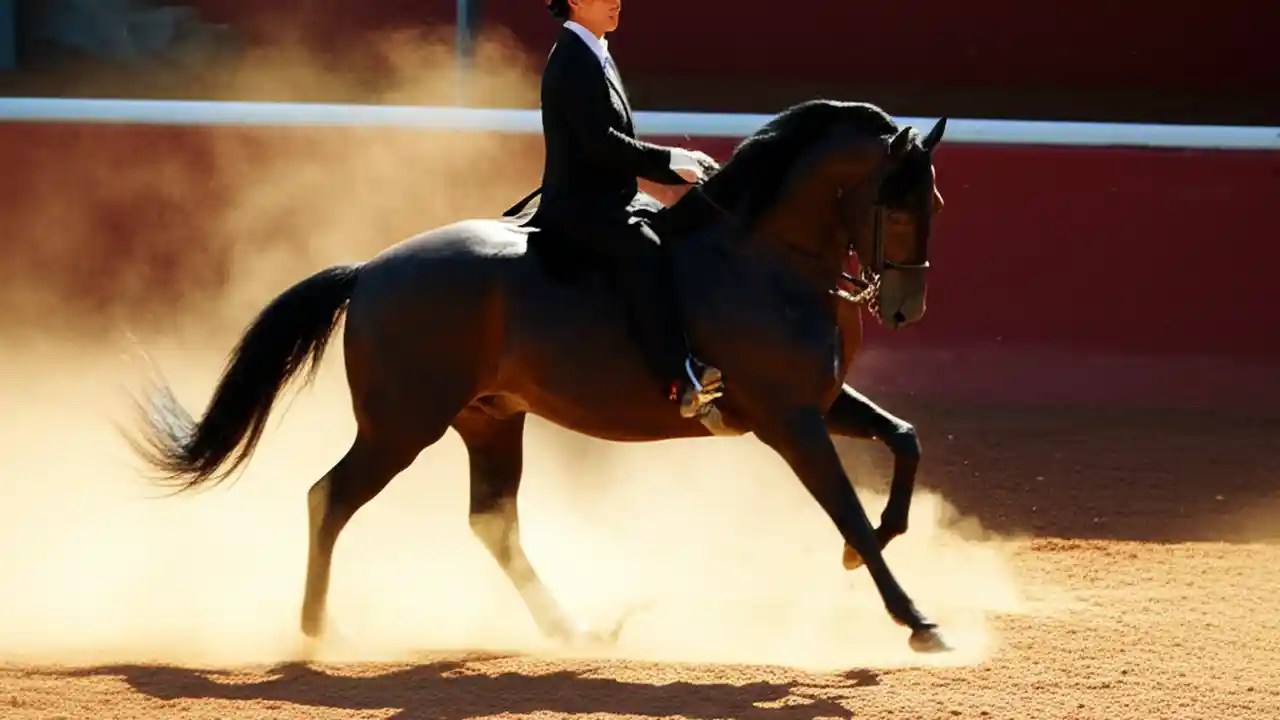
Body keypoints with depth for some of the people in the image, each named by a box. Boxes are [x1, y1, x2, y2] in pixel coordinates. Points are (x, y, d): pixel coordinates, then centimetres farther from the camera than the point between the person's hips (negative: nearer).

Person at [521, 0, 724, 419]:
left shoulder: (594, 57, 18)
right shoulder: (573, 60, -13)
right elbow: (601, 143, -22)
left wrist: (684, 171, 10)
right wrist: (672, 161, -17)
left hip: (608, 200, 11)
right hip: (578, 205, -11)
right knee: (641, 249, -33)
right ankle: (680, 379, -43)